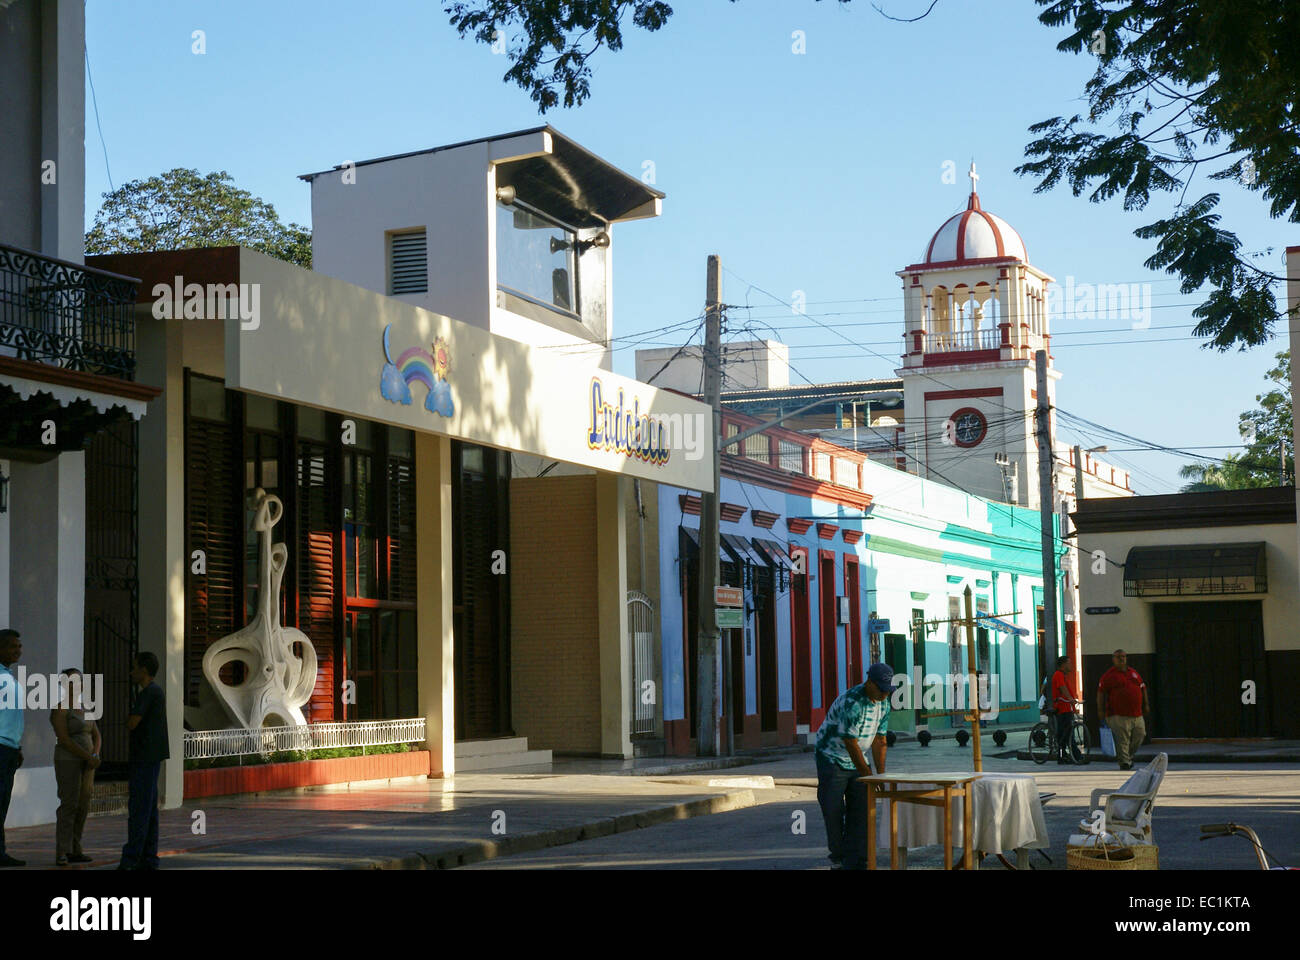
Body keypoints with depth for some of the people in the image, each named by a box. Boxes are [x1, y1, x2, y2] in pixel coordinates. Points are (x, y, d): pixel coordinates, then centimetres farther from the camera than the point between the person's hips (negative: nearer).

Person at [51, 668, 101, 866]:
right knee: (69, 806, -14)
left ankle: (74, 851, 11)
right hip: (68, 761, -8)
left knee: (83, 806, 5)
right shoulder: (60, 709, -11)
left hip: (85, 763, 8)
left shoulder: (84, 708, 15)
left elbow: (96, 736, 15)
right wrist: (89, 757, -19)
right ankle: (61, 854, -13)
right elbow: (64, 739, -18)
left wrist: (95, 756, -5)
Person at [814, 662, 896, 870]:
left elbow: (879, 739, 3)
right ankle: (837, 859, 13)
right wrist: (869, 777, -24)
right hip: (832, 758, -7)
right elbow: (850, 743, -26)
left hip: (857, 760, 7)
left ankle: (854, 862, 1)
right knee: (833, 811, -3)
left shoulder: (883, 703, -1)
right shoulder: (850, 702, -27)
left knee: (860, 811, 0)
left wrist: (881, 774, -5)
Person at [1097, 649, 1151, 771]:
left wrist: (1146, 705, 18)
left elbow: (1143, 688, 24)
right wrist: (1100, 709, -10)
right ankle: (1124, 762, -7)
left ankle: (1128, 756, 29)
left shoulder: (1133, 673, 17)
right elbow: (1101, 693, -4)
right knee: (1122, 741, -10)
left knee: (1139, 737, 9)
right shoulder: (1108, 675, -1)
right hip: (1118, 716, -6)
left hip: (1137, 715, 6)